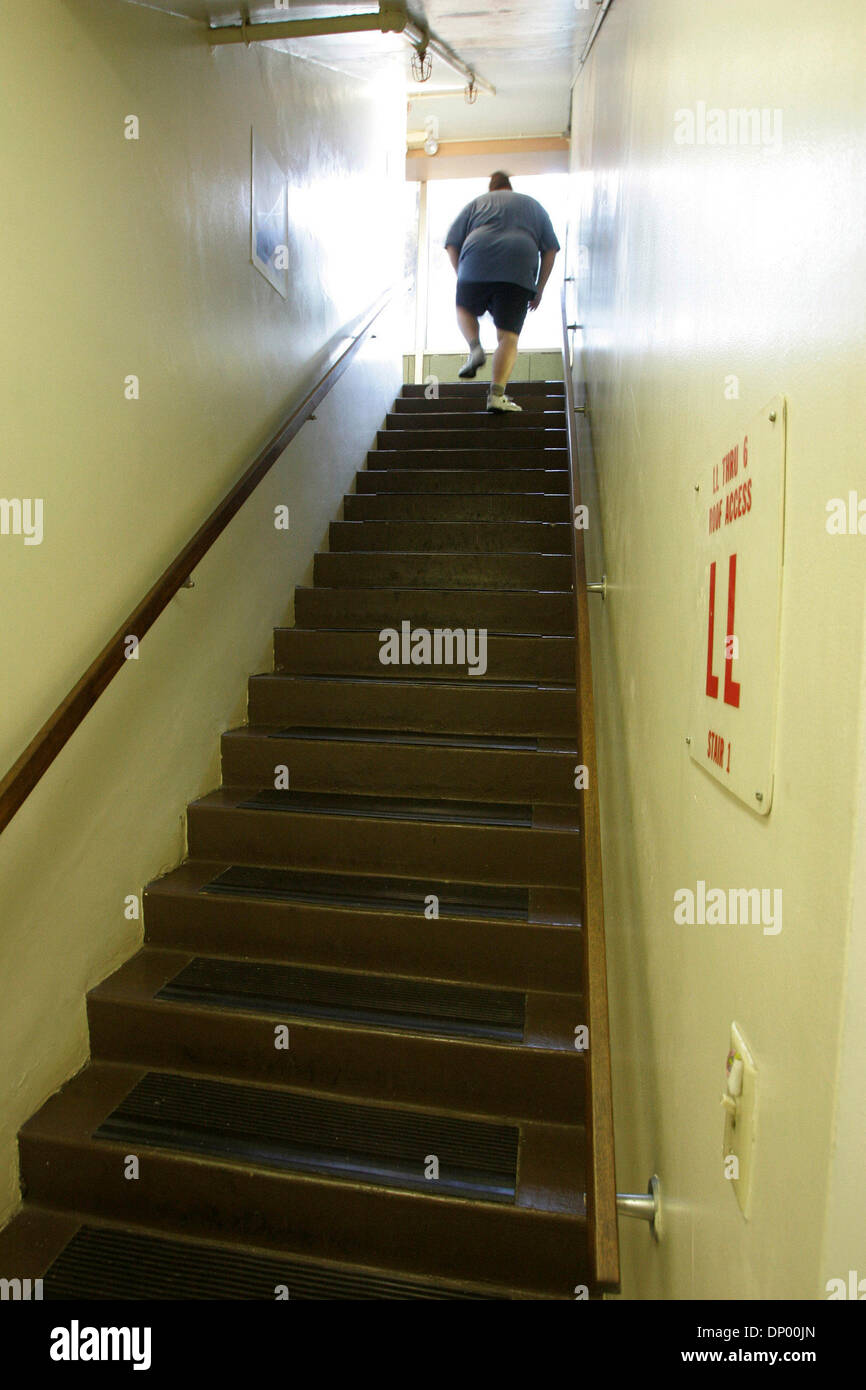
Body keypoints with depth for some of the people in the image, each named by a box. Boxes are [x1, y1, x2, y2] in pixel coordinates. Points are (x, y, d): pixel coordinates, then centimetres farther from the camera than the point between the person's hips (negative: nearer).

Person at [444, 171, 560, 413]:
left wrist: (462, 277, 23)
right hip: (519, 271, 0)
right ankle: (497, 394, -16)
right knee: (509, 338, 0)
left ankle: (475, 348, -1)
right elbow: (550, 250, 21)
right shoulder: (534, 206, 29)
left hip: (477, 265, 0)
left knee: (465, 309, 26)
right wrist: (539, 289, 22)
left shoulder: (477, 202, 25)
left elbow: (452, 245, 15)